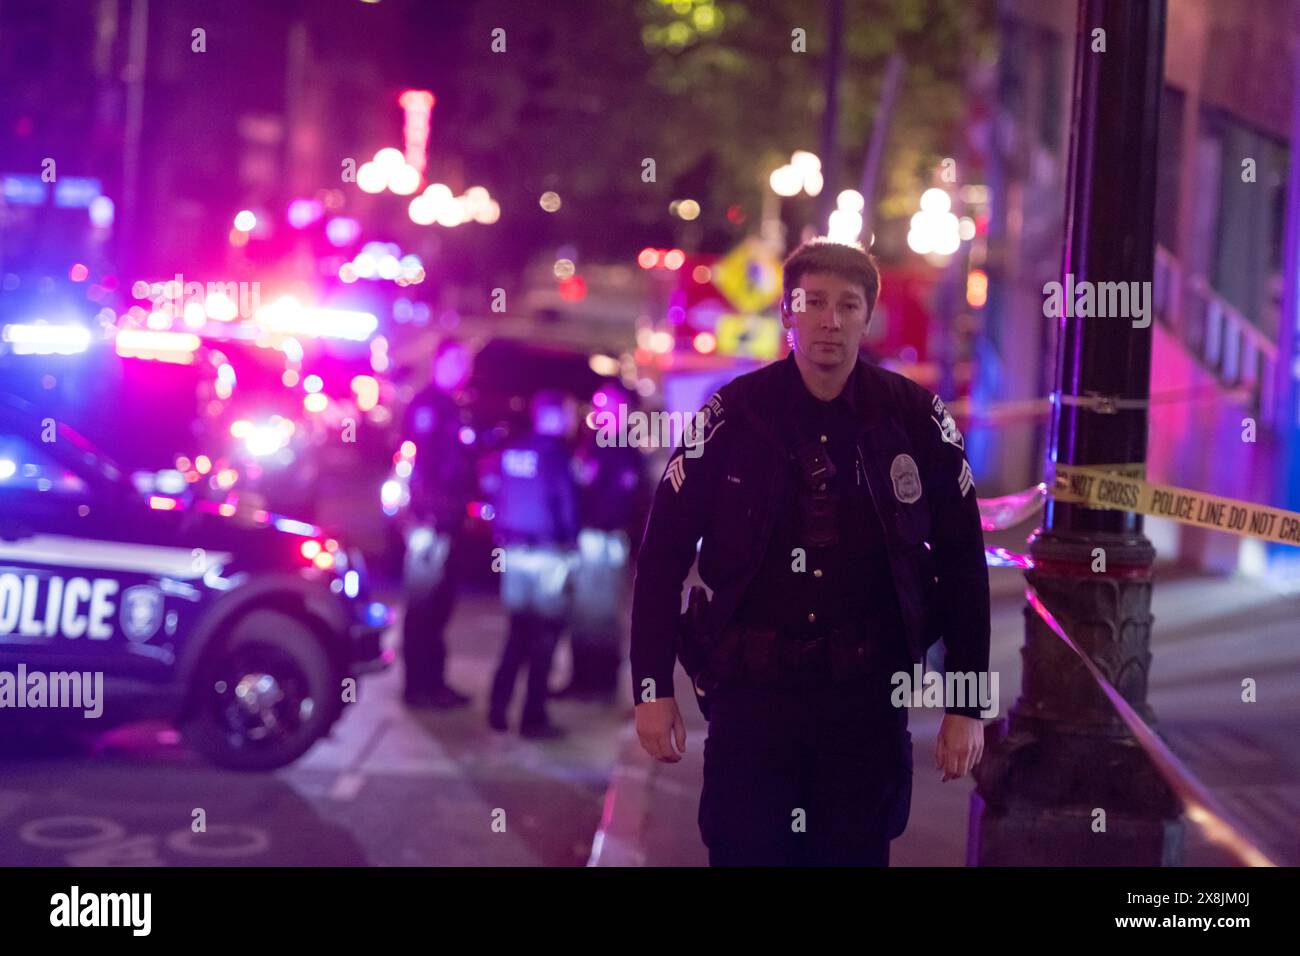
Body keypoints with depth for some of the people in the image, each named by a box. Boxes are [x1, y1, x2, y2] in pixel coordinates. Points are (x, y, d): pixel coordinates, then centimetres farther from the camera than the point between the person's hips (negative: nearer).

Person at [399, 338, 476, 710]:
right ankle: (418, 685, -1)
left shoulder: (453, 409, 20)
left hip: (451, 519, 9)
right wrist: (425, 510, -23)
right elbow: (420, 460, -18)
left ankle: (433, 680, 20)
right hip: (431, 519, -9)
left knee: (440, 604, 13)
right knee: (424, 605, -5)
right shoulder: (427, 404, -9)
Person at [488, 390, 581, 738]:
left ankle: (498, 707, 16)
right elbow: (567, 506, -11)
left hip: (513, 552, 7)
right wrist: (570, 540, 3)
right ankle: (534, 717, 2)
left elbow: (500, 500, 12)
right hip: (549, 554, -7)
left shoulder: (511, 451, 9)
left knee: (519, 631, 16)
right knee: (544, 636, 0)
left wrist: (503, 538, 17)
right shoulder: (558, 456, -12)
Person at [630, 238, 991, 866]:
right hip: (750, 689, -1)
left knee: (857, 851, 12)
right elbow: (664, 550, -1)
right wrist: (653, 687, -3)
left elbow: (961, 565, 2)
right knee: (743, 849, 4)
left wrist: (966, 704, 1)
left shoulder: (916, 419, -3)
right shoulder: (733, 414, -5)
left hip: (868, 695, 1)